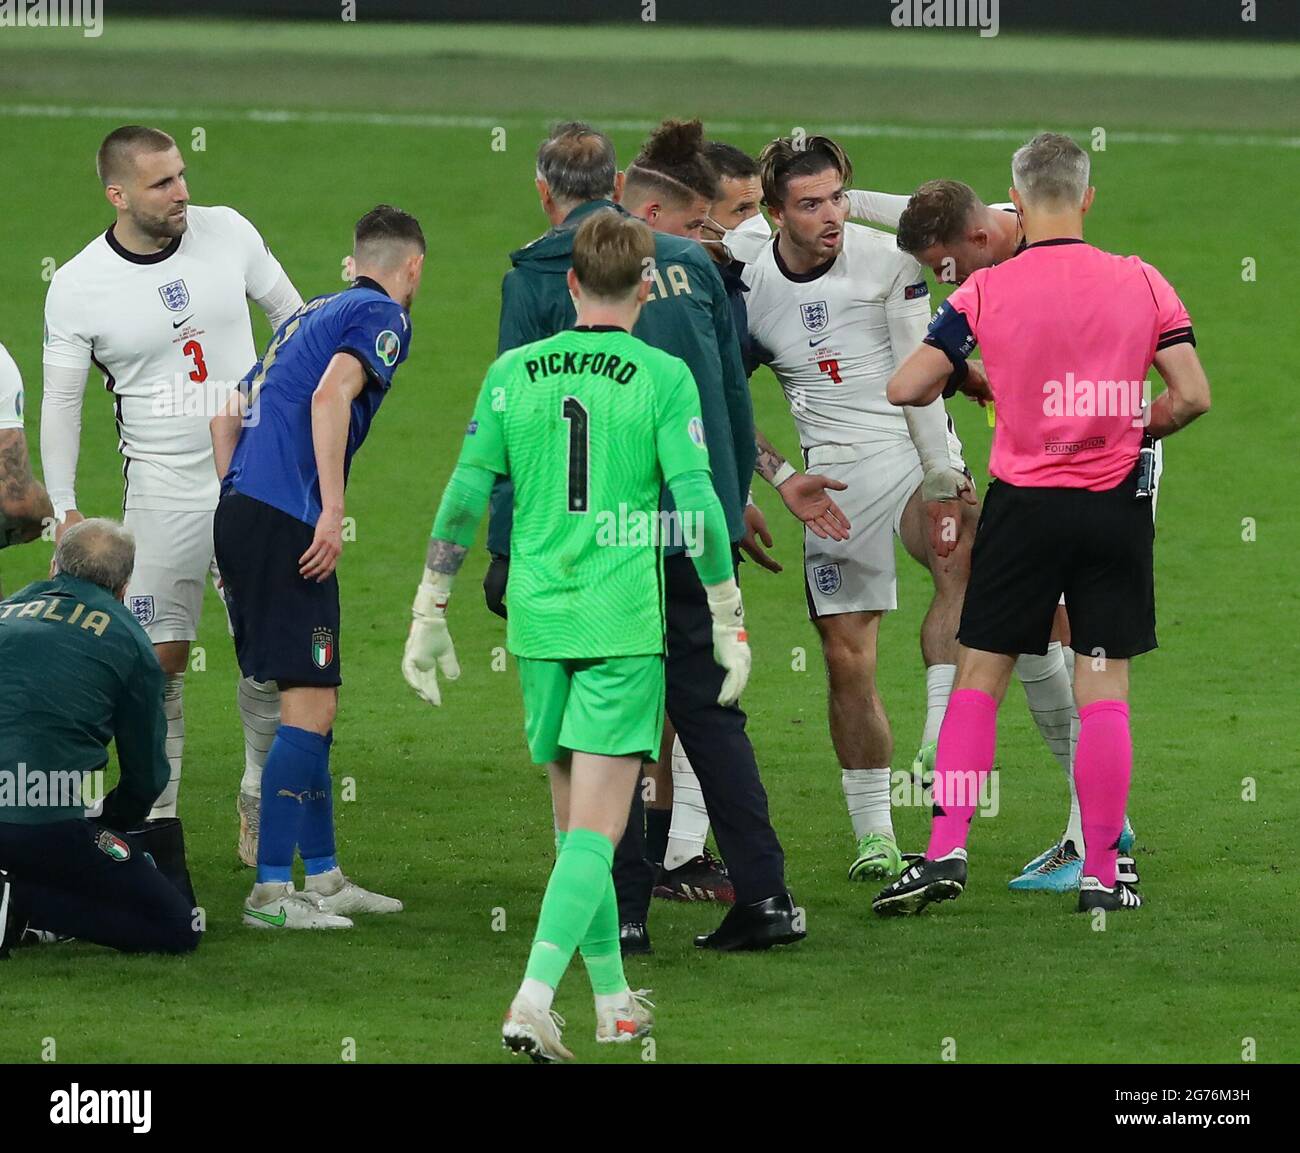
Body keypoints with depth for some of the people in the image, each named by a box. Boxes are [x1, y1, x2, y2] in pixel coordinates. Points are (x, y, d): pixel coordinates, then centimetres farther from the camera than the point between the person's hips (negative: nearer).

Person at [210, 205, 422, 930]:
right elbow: (331, 395, -20)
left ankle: (322, 875, 20)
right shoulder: (383, 316, -2)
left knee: (311, 701, 15)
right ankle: (272, 891, -12)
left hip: (240, 512, 9)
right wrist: (332, 509, -21)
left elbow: (230, 413, 25)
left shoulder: (313, 313, 24)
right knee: (311, 705, -9)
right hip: (288, 522, -9)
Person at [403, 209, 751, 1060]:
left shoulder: (512, 374, 4)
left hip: (536, 622, 4)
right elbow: (697, 505, -9)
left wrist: (430, 616, 10)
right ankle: (534, 998, -21)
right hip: (625, 622, -4)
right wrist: (729, 623, -1)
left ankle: (613, 1000, 24)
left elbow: (464, 500, 4)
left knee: (574, 820, 17)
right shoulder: (662, 377, -5)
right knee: (597, 830, -5)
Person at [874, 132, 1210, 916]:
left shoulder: (986, 292, -6)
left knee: (979, 676, 9)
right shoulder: (1141, 284, -3)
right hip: (1115, 501, 1)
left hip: (1024, 501, -1)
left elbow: (905, 387, -7)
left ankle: (947, 851, 1)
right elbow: (1193, 395, -6)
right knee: (1105, 688, 4)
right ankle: (1102, 874, 5)